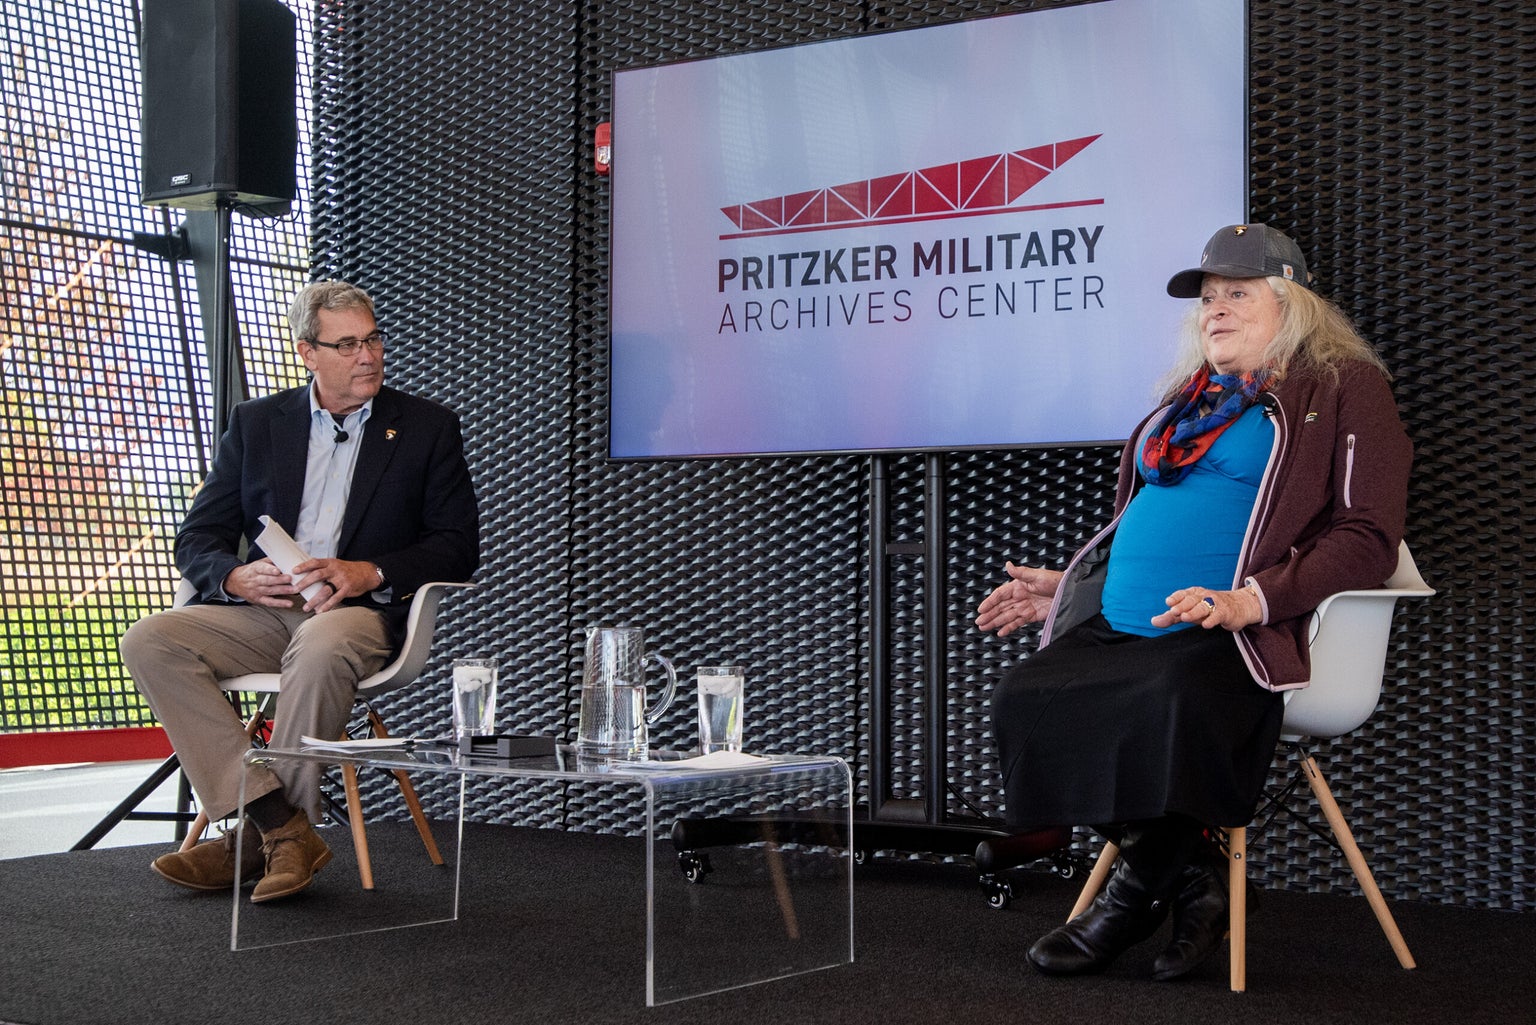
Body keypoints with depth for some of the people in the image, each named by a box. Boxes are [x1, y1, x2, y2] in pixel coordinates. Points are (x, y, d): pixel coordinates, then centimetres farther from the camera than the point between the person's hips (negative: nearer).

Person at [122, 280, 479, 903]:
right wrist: (236, 577, -12)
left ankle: (255, 841, -25)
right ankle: (282, 827, -29)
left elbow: (458, 548, 3)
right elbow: (196, 541, 12)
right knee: (150, 640, -23)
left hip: (362, 612, -3)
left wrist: (369, 572, -15)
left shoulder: (427, 427, 9)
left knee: (322, 647, -39)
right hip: (261, 612, 4)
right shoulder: (255, 424, 15)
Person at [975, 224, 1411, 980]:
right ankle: (1189, 878, -10)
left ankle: (1137, 894, -12)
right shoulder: (1193, 397, 27)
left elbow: (1368, 538, -7)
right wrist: (1068, 585, 22)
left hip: (1233, 634, -7)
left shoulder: (1344, 388, 5)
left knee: (1179, 698, -39)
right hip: (1119, 627, 7)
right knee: (1023, 698, -20)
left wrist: (1251, 601, -21)